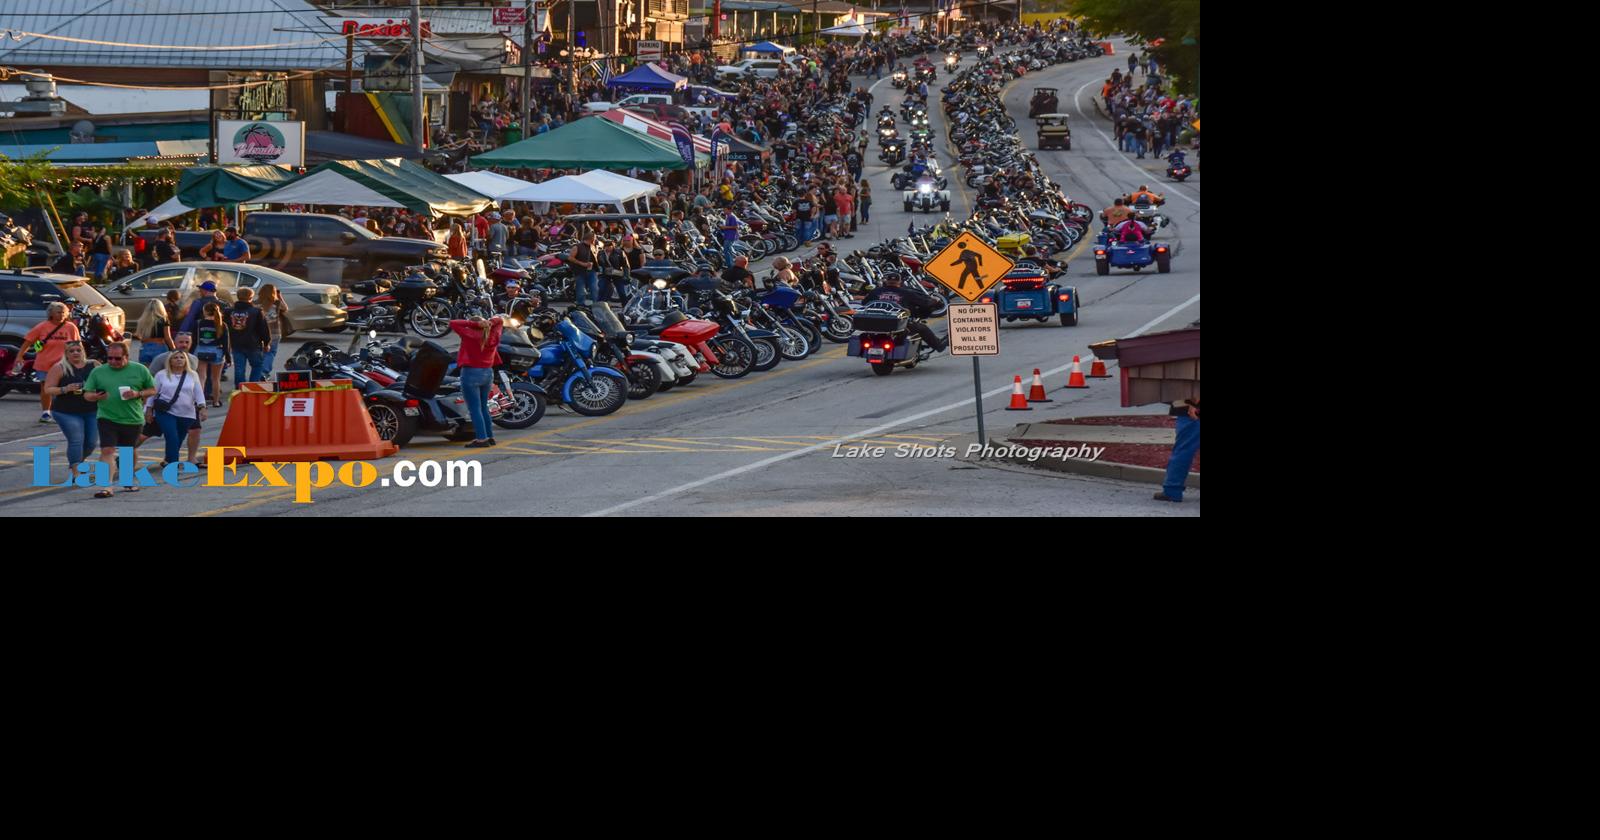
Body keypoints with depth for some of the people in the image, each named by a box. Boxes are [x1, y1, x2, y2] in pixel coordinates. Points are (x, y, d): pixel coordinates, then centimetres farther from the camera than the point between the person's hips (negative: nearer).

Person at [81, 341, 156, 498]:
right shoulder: (98, 372, 3)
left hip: (133, 419, 1)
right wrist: (96, 396, -18)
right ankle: (107, 487, -19)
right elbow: (87, 394, 5)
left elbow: (152, 390, 7)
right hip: (107, 418, -1)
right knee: (107, 451, -14)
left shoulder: (140, 370, 3)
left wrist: (137, 394, -12)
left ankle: (128, 480, 36)